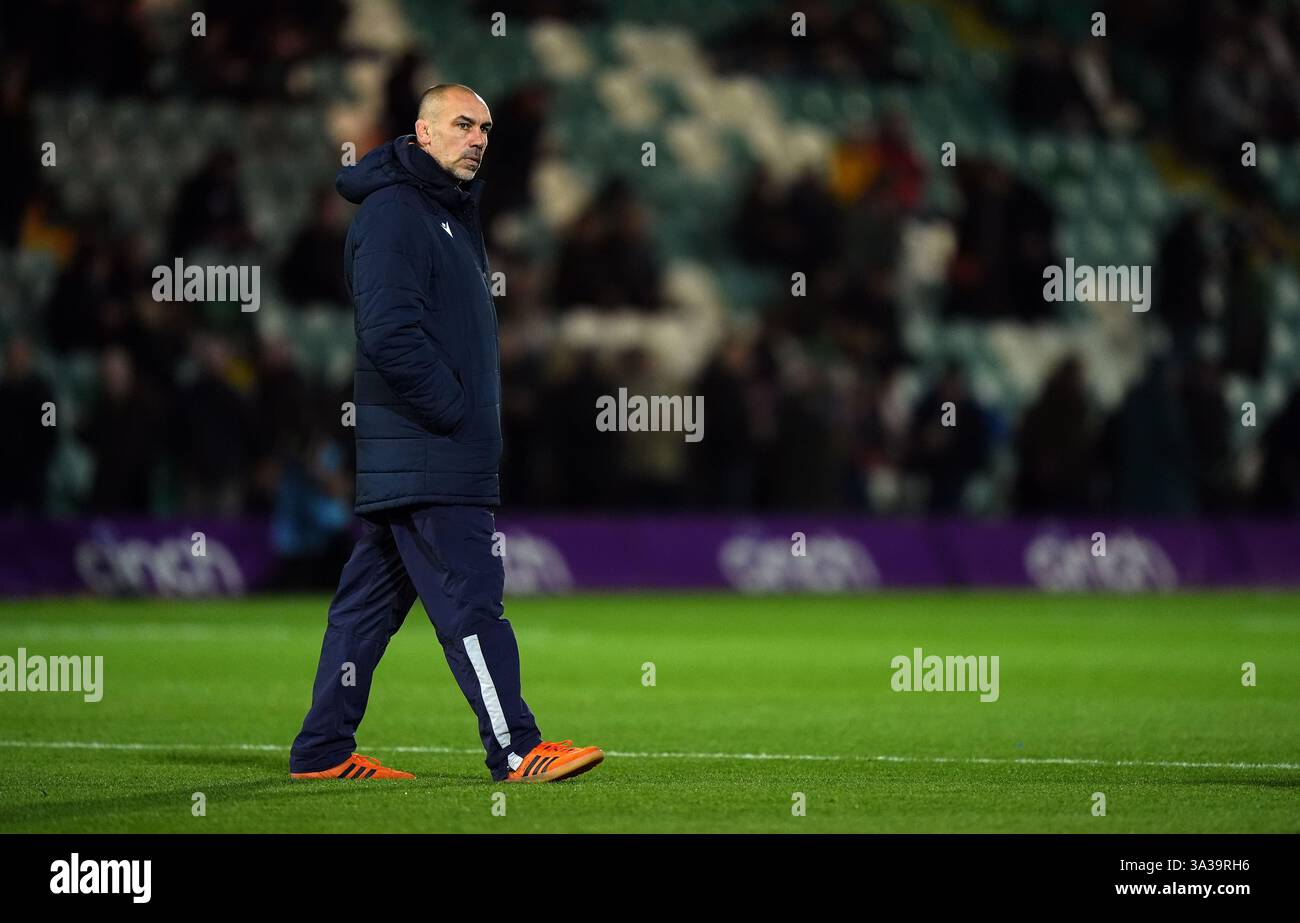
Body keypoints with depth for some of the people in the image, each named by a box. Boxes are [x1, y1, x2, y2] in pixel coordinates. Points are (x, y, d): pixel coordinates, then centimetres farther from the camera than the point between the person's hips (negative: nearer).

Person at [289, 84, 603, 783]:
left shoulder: (453, 210, 21)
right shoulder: (392, 212, -11)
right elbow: (389, 333, -22)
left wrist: (475, 417, 12)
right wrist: (455, 411, -16)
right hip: (426, 461, -10)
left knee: (370, 600, 10)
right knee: (470, 600, -9)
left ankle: (324, 752, 14)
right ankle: (516, 751, -8)